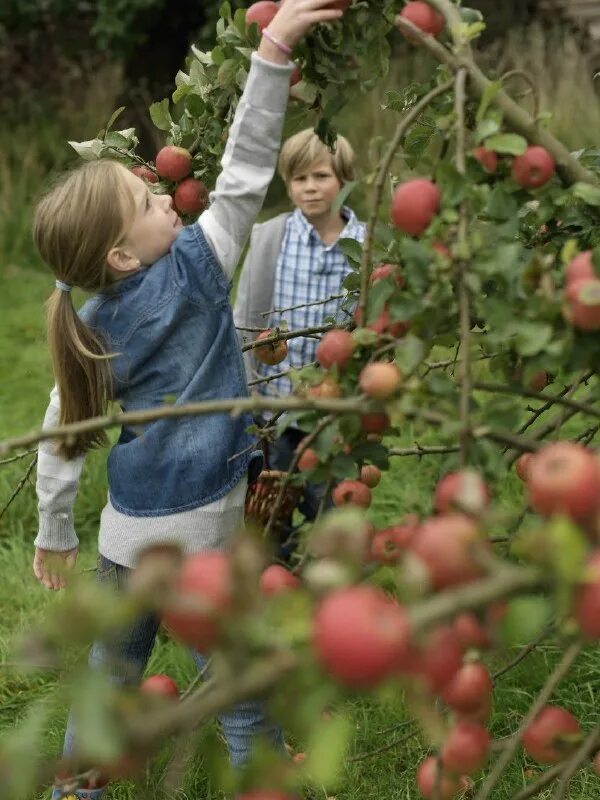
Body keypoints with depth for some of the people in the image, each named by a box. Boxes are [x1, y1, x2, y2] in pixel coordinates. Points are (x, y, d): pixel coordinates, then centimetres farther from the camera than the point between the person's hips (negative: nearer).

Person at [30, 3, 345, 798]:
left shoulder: (87, 328, 0)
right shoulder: (193, 272, -15)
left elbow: (58, 443, 4)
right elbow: (245, 175, -17)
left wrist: (53, 537, 17)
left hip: (127, 538, 5)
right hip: (199, 540, -5)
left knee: (108, 678, 22)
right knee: (241, 692, 9)